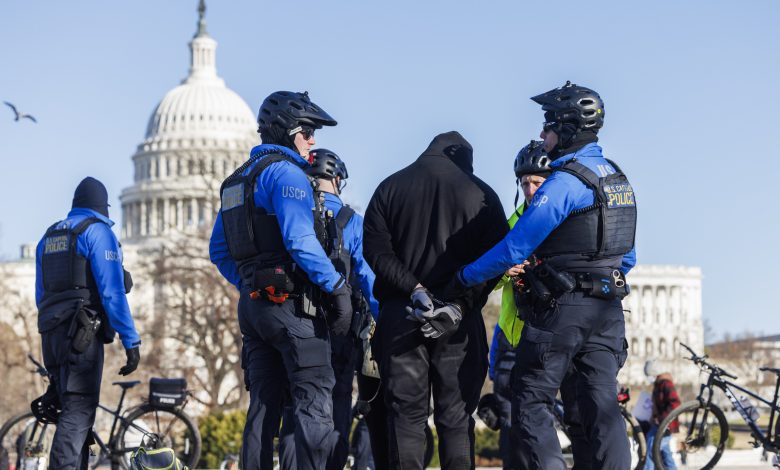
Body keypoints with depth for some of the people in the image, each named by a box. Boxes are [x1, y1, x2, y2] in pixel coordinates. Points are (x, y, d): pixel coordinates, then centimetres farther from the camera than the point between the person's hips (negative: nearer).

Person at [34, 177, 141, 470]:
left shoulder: (48, 237, 20)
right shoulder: (98, 232, -3)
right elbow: (112, 292, -12)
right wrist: (131, 340, -13)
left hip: (51, 333, 8)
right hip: (81, 333, -8)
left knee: (74, 409, 12)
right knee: (78, 411, -13)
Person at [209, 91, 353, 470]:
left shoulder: (236, 181, 20)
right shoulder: (286, 172, -9)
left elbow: (219, 252, 23)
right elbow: (300, 240, -22)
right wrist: (338, 287, -19)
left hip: (253, 305, 9)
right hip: (293, 303, -9)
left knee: (263, 405, 11)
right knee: (314, 400, -10)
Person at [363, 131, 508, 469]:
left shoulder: (390, 188, 8)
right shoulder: (482, 194, 3)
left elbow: (375, 250, -2)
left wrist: (414, 289, -8)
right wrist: (462, 305, -9)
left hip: (400, 314, 1)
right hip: (461, 320, -1)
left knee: (406, 414, 3)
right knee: (456, 416, 3)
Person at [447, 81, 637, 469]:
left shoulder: (563, 183, -15)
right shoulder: (618, 179, 13)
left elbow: (515, 248, -16)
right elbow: (627, 256, 19)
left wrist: (463, 280, -6)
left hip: (561, 308, -8)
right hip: (608, 310, 8)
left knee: (530, 405, -2)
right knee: (603, 407, 7)